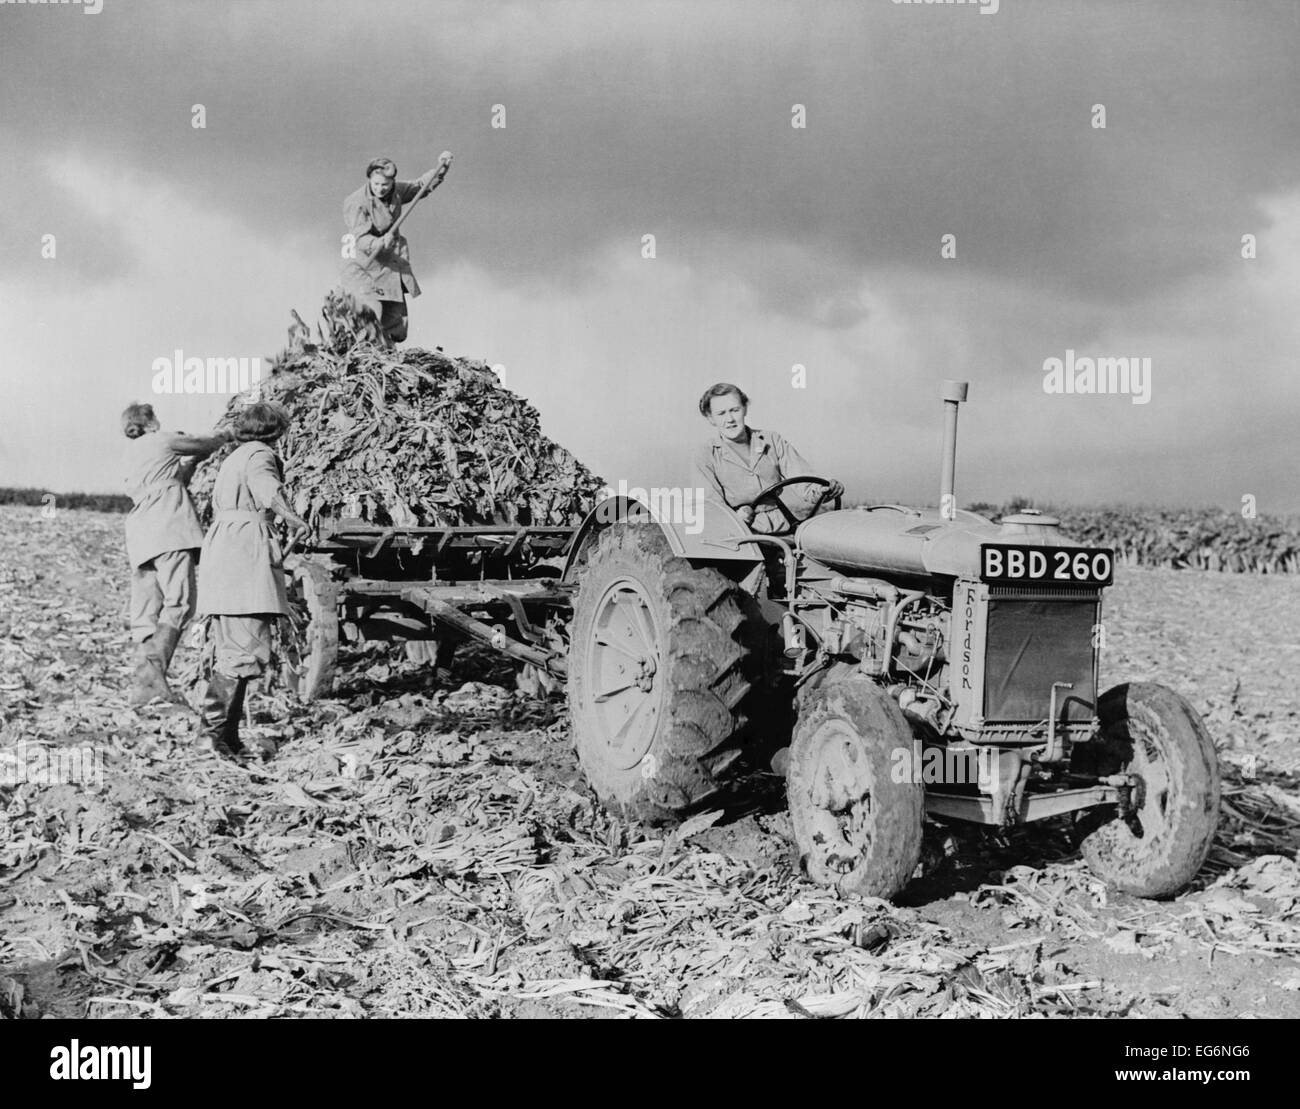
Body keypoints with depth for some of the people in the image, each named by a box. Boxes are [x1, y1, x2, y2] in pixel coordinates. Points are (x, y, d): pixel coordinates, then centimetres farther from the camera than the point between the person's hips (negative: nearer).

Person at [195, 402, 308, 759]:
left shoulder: (232, 458, 27)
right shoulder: (260, 454, 0)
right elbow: (264, 488, -22)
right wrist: (293, 518, -33)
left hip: (219, 545, 10)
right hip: (244, 549, -10)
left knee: (230, 650, 10)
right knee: (249, 650, -13)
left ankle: (227, 737, 10)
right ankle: (213, 729, -18)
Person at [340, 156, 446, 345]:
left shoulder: (396, 191, 3)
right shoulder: (356, 203, -17)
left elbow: (421, 186, 20)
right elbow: (361, 238, -27)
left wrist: (440, 170, 4)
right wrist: (380, 243, -47)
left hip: (390, 270, 6)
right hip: (363, 271, -6)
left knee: (396, 332, 7)